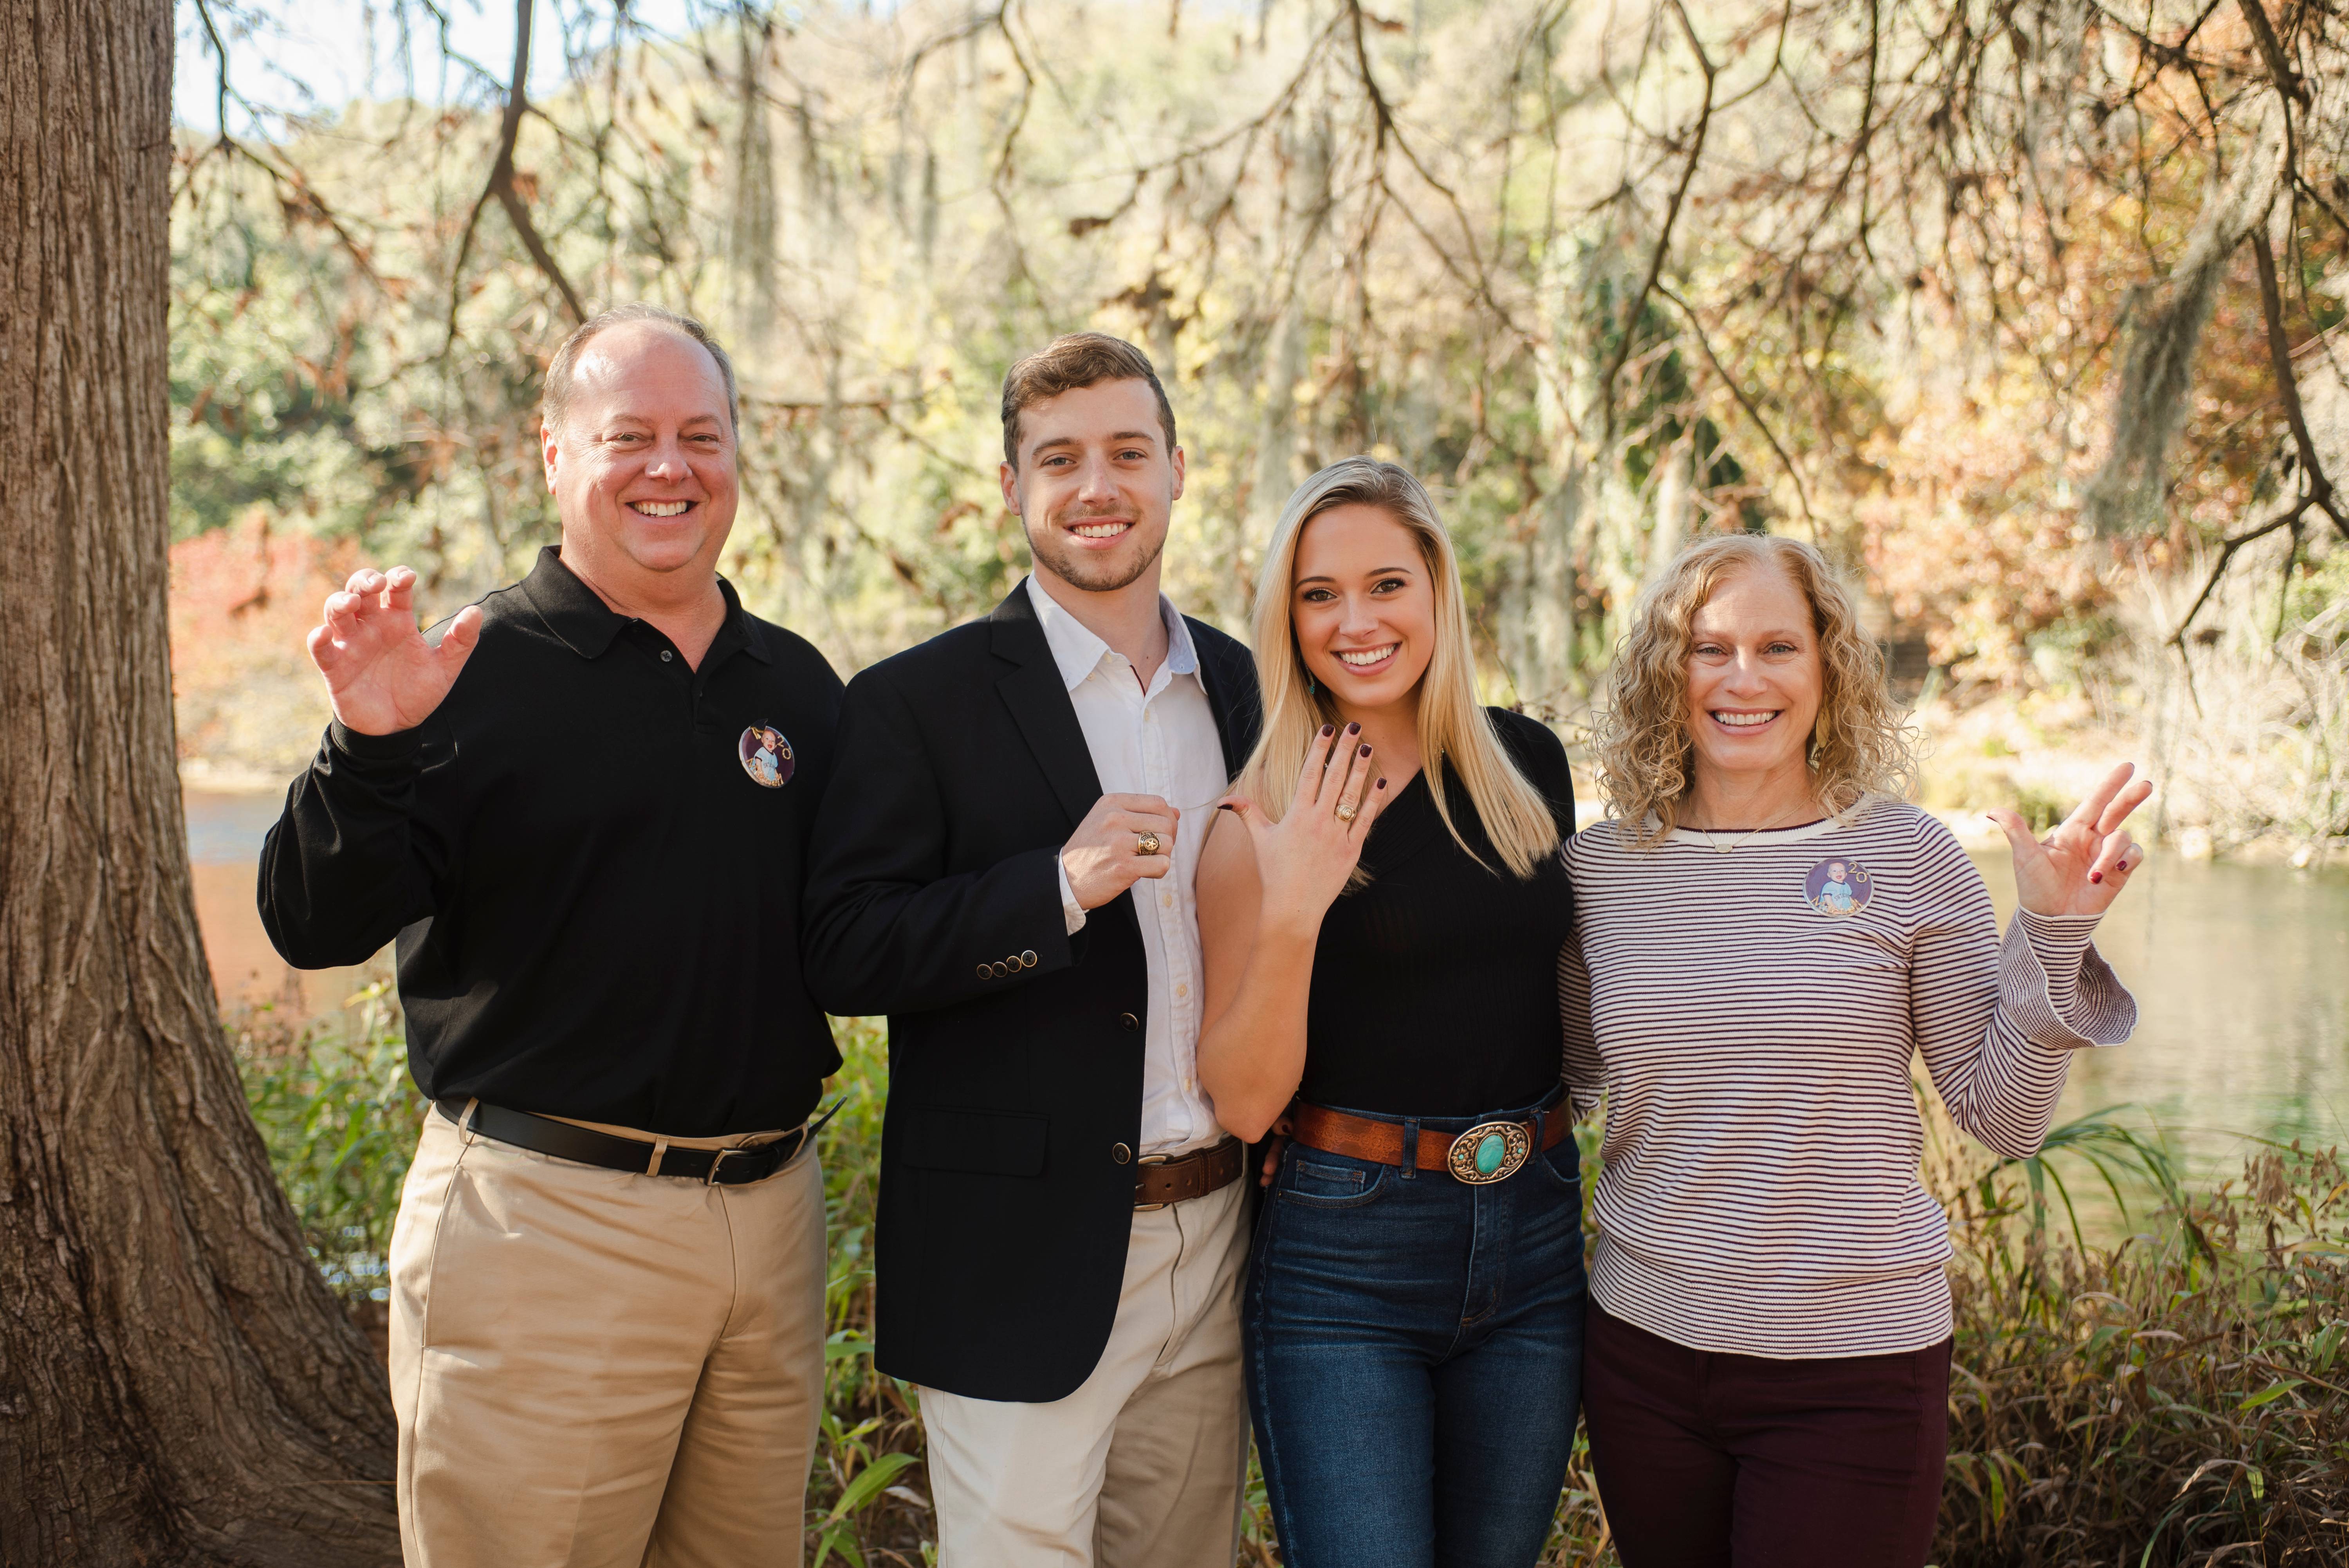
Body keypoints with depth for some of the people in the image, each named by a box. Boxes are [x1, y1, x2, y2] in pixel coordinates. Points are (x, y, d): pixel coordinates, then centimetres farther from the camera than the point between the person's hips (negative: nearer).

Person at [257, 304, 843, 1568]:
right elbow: (316, 927, -12)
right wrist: (370, 746, -28)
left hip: (772, 1213, 5)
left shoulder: (799, 687, 11)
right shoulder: (475, 673, -5)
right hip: (544, 1217, -5)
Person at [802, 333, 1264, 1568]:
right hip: (1023, 1267, -5)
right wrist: (1059, 887, -23)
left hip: (1214, 1238, 5)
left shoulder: (1247, 690, 10)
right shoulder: (916, 703, -5)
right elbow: (846, 956, -12)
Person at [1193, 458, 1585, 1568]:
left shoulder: (1528, 765, 4)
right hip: (1343, 1262, -4)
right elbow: (1242, 1102, -10)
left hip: (1534, 1237, 4)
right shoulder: (1263, 814, -7)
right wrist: (1289, 913, -23)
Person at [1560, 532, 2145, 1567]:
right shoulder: (1598, 868, 1)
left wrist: (2053, 934, -14)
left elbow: (2004, 1118, -3)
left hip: (1855, 1366, -2)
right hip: (1644, 1351, 3)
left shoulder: (1908, 859, -5)